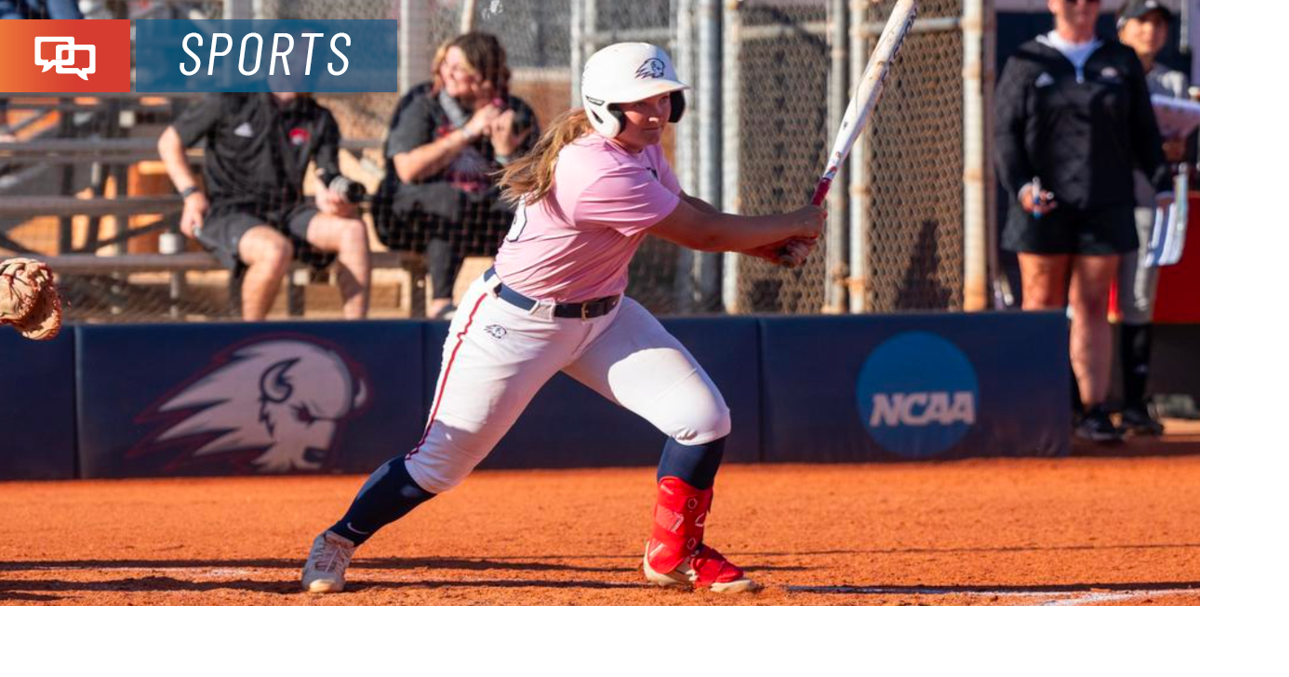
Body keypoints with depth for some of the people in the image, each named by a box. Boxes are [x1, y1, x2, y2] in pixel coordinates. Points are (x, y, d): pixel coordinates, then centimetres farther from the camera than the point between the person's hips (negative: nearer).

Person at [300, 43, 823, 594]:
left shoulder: (639, 146, -3)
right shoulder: (599, 172, -32)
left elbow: (684, 210, 13)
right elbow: (702, 234, -24)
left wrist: (767, 245, -2)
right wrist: (793, 226, -11)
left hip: (602, 316, 9)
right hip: (517, 322, -8)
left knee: (704, 418, -6)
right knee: (440, 464, -2)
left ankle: (674, 554, 13)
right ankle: (338, 542, 22)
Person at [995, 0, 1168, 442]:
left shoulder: (1122, 63, 13)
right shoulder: (1026, 64, 6)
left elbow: (1143, 132, 13)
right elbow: (1006, 133, 2)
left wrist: (1162, 182, 0)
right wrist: (1020, 186, -13)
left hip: (1105, 206, 1)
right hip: (1042, 206, -1)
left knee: (1092, 307, 0)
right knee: (1042, 307, -1)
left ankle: (1093, 411, -1)